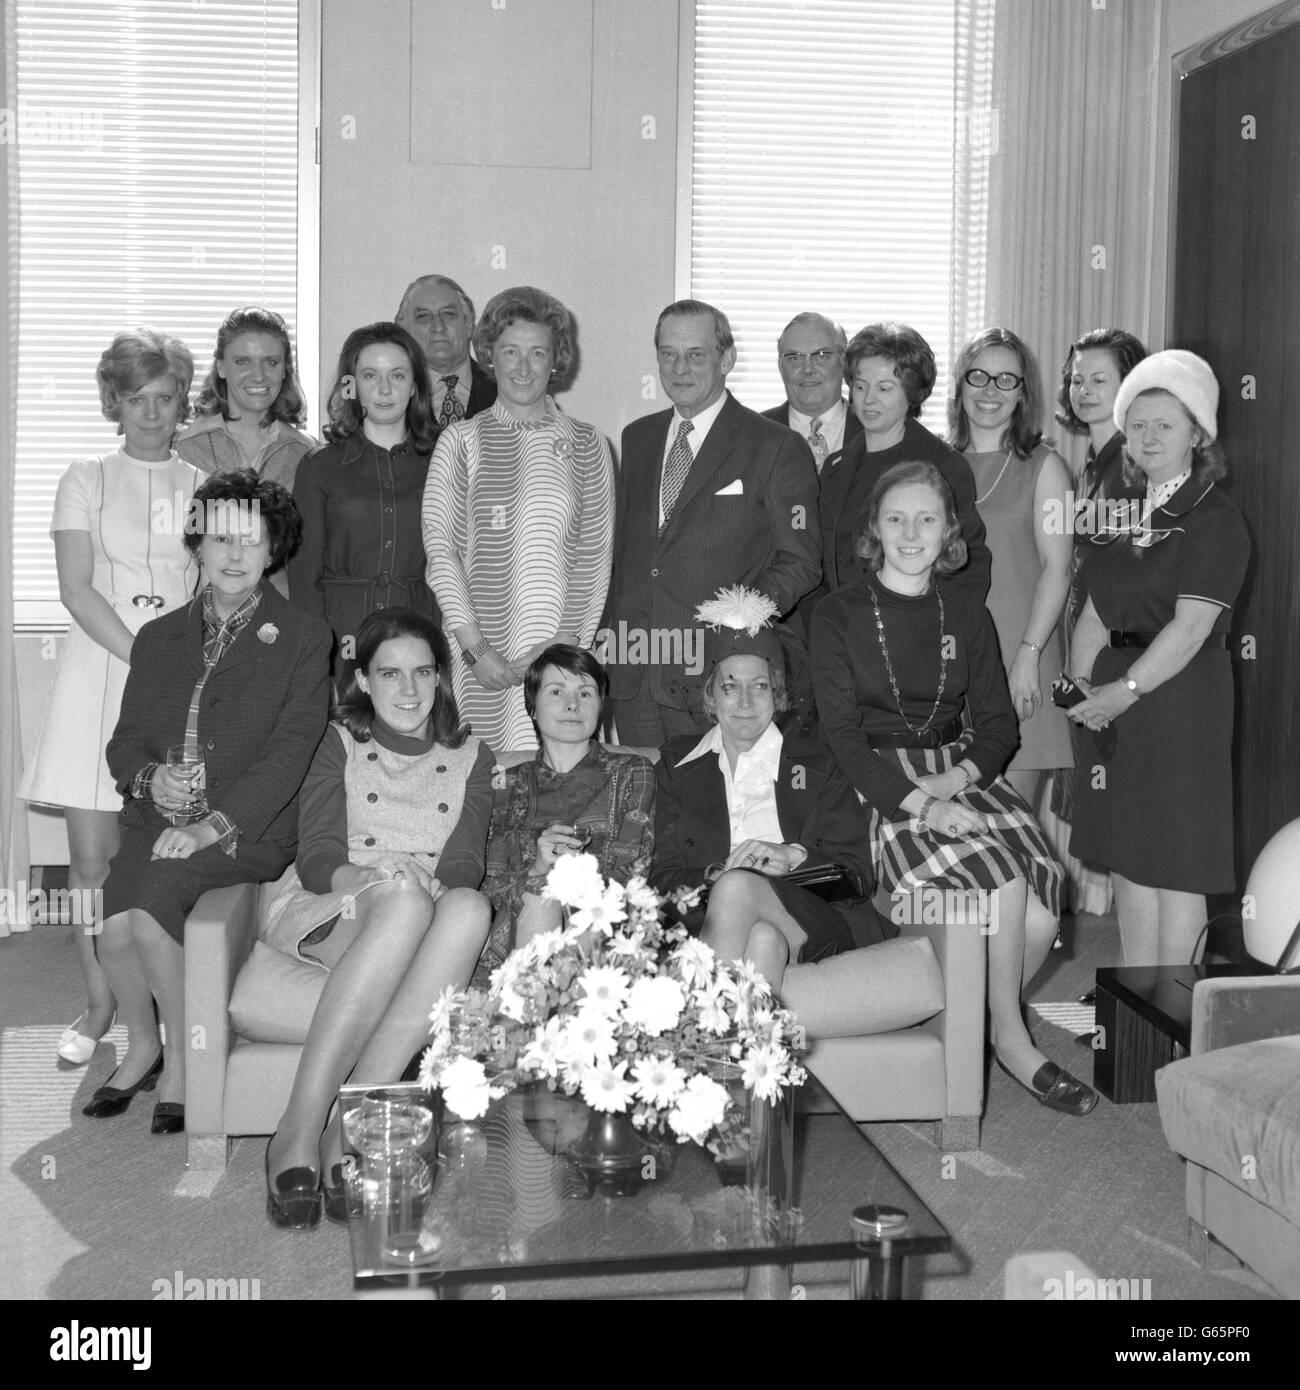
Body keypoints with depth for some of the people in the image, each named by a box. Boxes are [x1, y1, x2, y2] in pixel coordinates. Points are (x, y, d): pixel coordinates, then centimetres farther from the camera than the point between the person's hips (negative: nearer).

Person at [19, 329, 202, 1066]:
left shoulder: (204, 488, 13)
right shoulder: (86, 481, 9)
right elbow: (77, 591, -2)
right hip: (102, 672, 0)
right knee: (93, 852, -2)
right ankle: (100, 1003, 12)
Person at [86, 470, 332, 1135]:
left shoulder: (302, 638, 2)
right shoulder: (158, 637, 16)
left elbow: (290, 750, -7)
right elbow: (125, 739, 16)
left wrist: (212, 824, -17)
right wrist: (149, 778, -9)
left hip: (248, 831, -4)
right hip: (156, 821, 4)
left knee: (150, 906, -28)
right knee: (115, 929, -22)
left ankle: (181, 1055, -4)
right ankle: (141, 1045, 8)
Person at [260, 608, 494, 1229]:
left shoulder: (470, 756, 19)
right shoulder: (342, 742, 13)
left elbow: (463, 863, 4)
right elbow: (317, 858, -1)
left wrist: (434, 886, -20)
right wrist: (368, 878, -24)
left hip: (428, 911, 2)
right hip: (326, 917, -2)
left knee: (469, 909, -35)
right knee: (404, 900, -38)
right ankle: (300, 1130, -39)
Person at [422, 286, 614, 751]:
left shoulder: (587, 445, 9)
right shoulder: (460, 440, 7)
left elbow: (595, 555, 5)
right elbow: (439, 550, 1)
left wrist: (567, 640, -8)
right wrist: (475, 646, -8)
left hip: (561, 656, 0)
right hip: (479, 658, 0)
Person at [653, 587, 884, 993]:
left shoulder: (814, 764, 20)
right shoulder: (678, 765, 22)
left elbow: (858, 875, 10)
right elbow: (665, 880, 9)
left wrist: (794, 857, -10)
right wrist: (717, 874, -14)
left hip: (814, 927, 0)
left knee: (737, 888, -34)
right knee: (763, 939, -37)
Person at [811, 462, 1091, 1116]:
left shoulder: (966, 612, 13)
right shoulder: (838, 614, 1)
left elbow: (997, 721, 12)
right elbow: (841, 732, -6)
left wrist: (955, 778, -10)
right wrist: (918, 801, -18)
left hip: (961, 773, 4)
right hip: (881, 785, -4)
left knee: (1040, 917, -21)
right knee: (1004, 883, -26)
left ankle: (984, 1019, 5)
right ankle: (1010, 1038, -7)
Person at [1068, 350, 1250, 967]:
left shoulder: (1214, 519, -8)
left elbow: (1190, 627, -16)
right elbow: (1096, 613, 13)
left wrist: (1126, 690, -18)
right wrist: (1081, 683, -1)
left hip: (1181, 695, -7)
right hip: (1115, 698, 7)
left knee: (1175, 857, -2)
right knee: (1126, 852, 11)